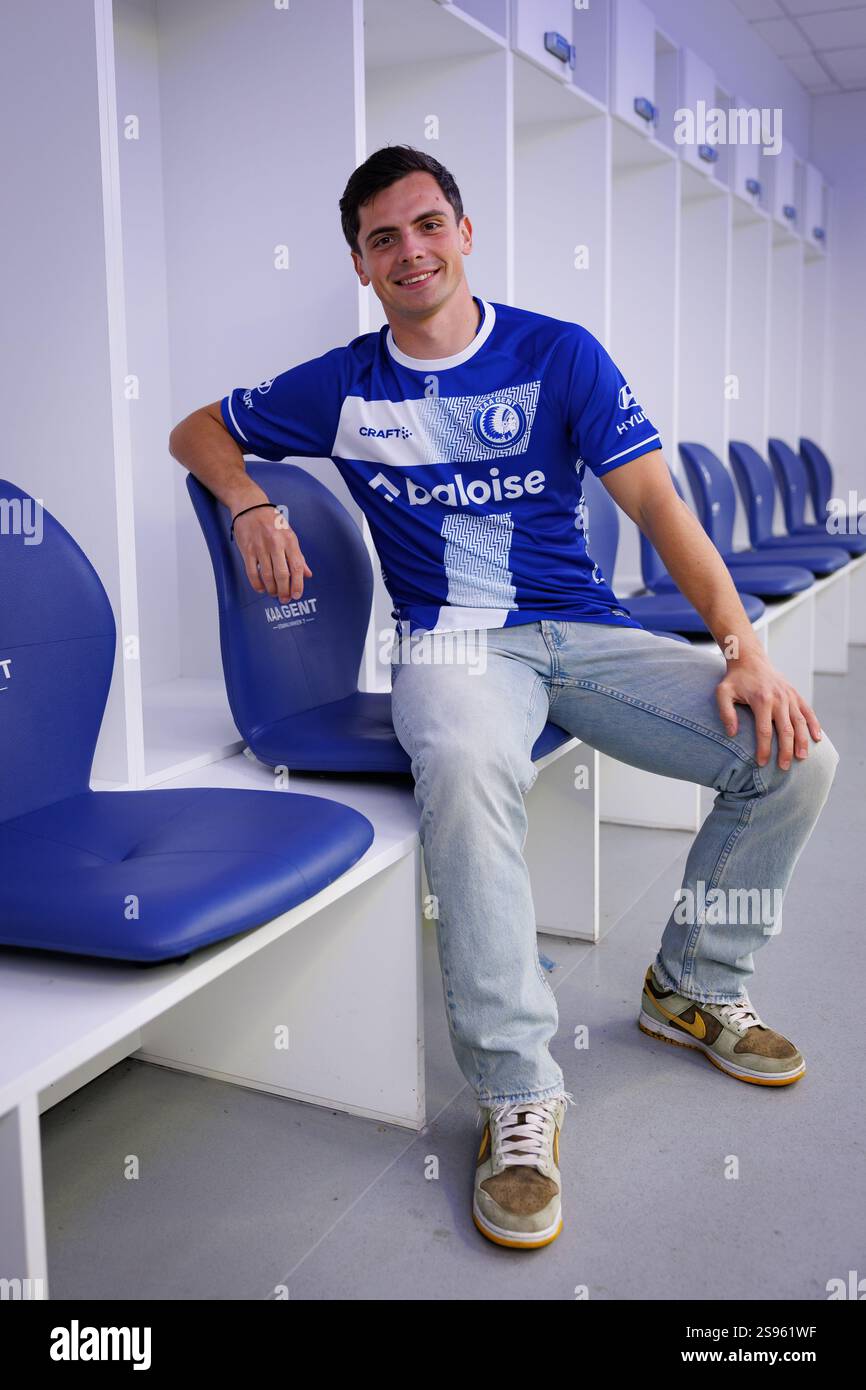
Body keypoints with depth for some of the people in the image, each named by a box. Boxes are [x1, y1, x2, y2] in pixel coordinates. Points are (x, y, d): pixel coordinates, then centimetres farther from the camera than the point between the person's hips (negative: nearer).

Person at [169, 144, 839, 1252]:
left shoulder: (560, 354, 3)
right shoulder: (343, 386, 7)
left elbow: (657, 504, -3)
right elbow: (198, 432, 20)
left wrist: (741, 643, -16)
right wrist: (250, 504, -3)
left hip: (588, 633, 2)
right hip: (450, 642, -2)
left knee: (794, 753, -17)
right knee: (465, 767, -39)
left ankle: (694, 987, 7)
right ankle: (518, 1096, -27)